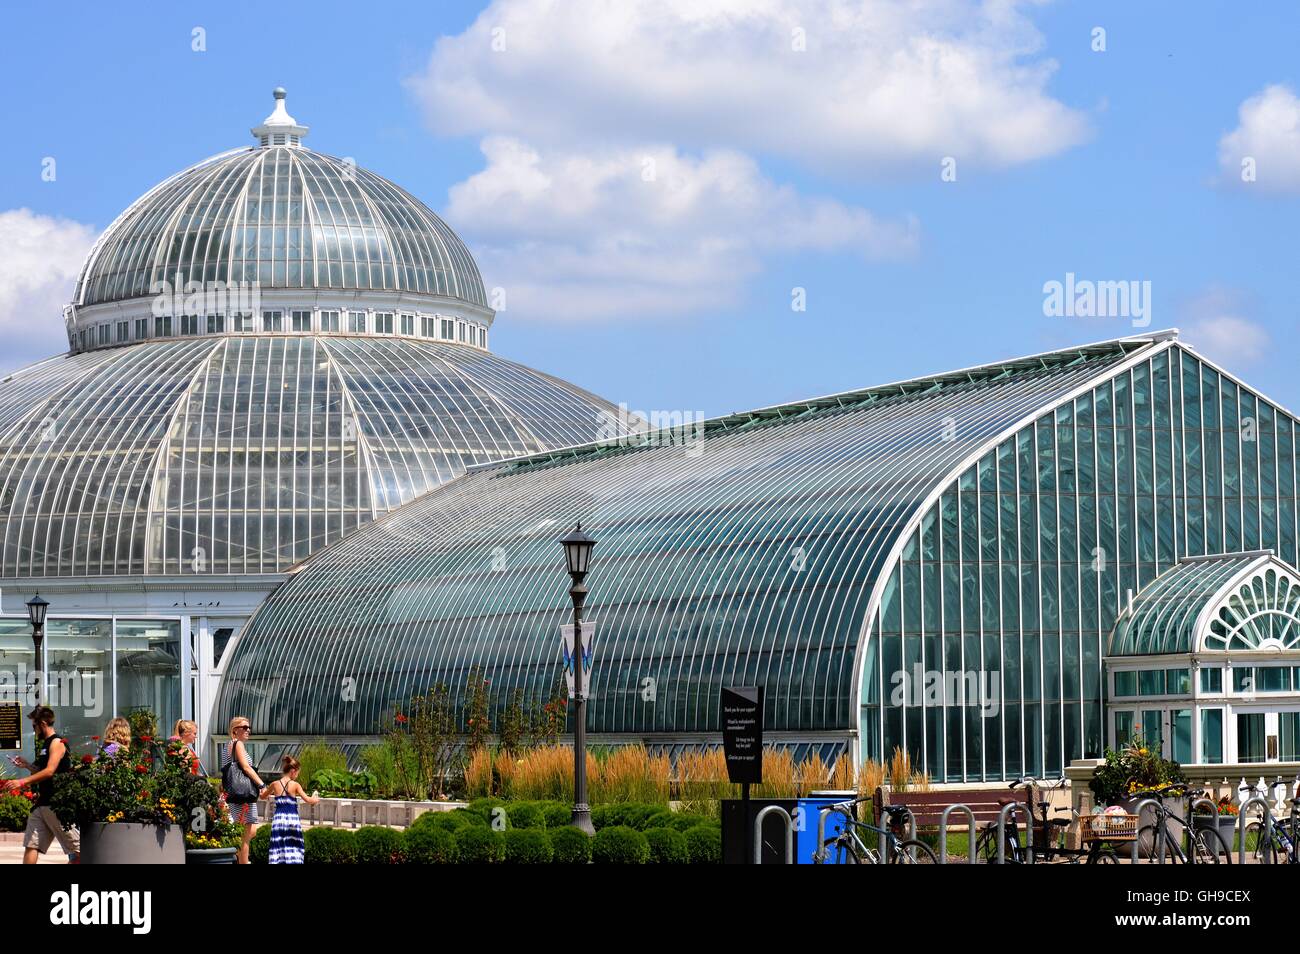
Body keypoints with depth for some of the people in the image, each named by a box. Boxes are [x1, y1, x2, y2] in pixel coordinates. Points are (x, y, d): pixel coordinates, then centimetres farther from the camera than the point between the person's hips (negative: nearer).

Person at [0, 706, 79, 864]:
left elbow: (49, 771, -21)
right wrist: (27, 765, 12)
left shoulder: (57, 743, -11)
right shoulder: (45, 744, 18)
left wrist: (22, 782, -24)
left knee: (76, 848, -7)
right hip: (42, 803, 10)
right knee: (30, 845, 3)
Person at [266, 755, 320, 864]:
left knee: (278, 847, 4)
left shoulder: (275, 784, 3)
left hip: (278, 819, 2)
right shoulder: (295, 785, -6)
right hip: (292, 818, -2)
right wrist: (314, 799, 8)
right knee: (293, 848, 4)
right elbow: (307, 800, -12)